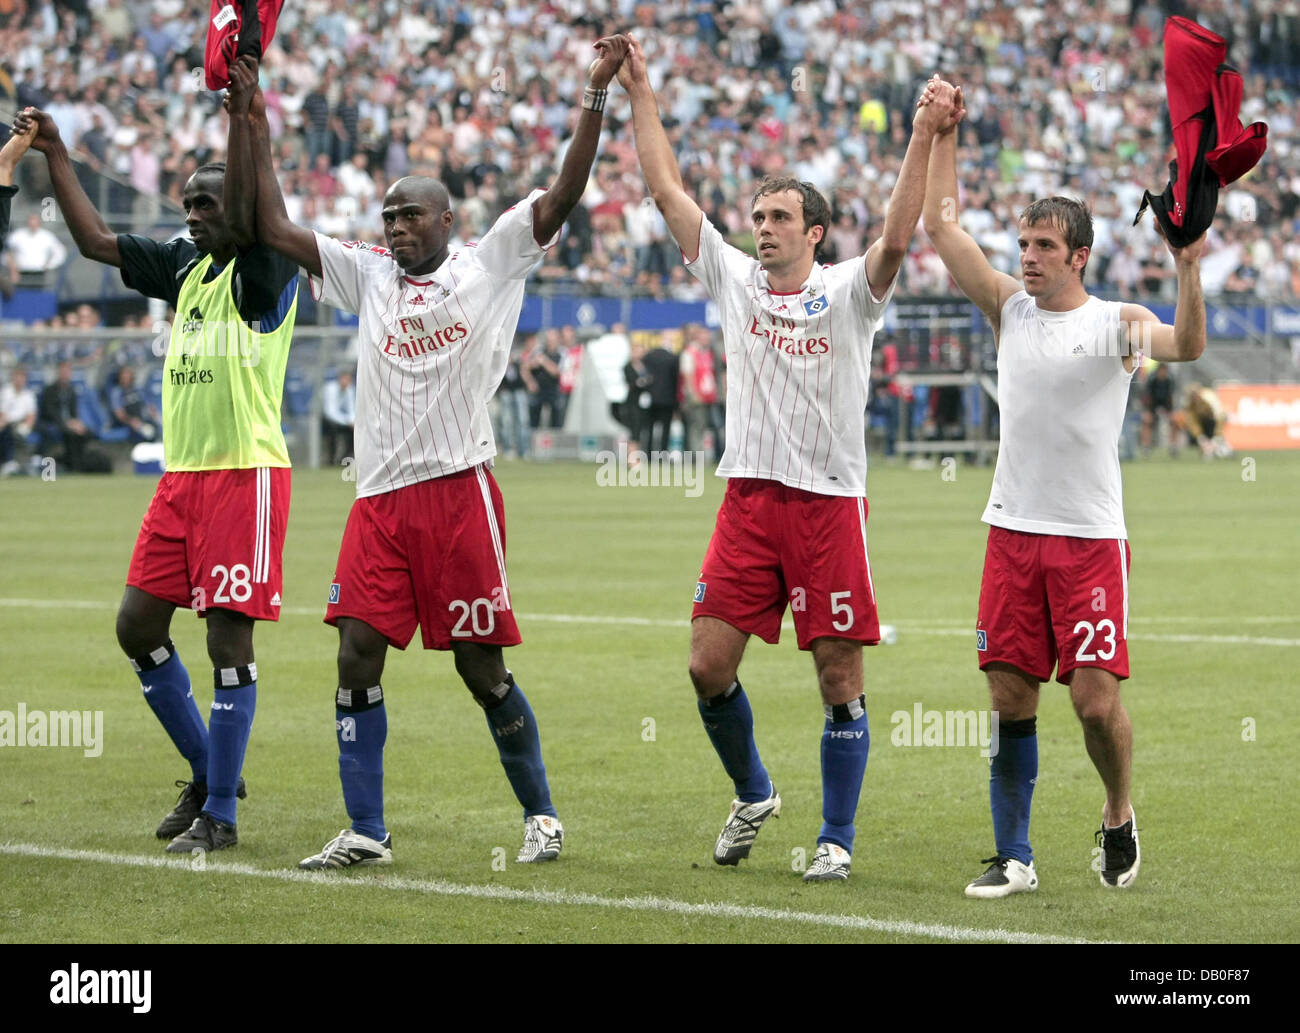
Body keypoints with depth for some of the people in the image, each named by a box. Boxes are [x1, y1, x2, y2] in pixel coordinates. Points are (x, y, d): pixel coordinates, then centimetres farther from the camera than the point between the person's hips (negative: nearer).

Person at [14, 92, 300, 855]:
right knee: (139, 625, 8)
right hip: (182, 475, 8)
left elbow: (246, 213, -25)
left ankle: (220, 813, 1)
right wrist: (55, 154, 15)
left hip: (246, 471, -8)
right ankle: (208, 773, 23)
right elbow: (97, 241, 19)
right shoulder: (183, 267, 15)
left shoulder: (264, 271, -7)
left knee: (229, 638, -6)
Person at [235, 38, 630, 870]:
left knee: (483, 668, 0)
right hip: (380, 499, 4)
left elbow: (563, 196, -6)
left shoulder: (488, 267, 2)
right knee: (358, 655, -4)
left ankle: (541, 815, 14)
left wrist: (595, 96, -13)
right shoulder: (368, 276, 14)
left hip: (459, 489, -4)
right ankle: (366, 833, 2)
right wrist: (258, 130, 8)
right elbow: (276, 231, 13)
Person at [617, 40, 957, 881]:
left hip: (830, 503, -4)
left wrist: (922, 142, -31)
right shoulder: (736, 281, 8)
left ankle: (837, 838, 8)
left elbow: (896, 242, -20)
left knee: (841, 680, -2)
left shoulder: (848, 295, -2)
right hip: (748, 498, 4)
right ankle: (753, 795, 23)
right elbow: (668, 190, 8)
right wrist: (640, 94, 5)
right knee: (709, 664, -1)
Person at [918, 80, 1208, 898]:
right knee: (1011, 699, 2)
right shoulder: (1012, 309, 9)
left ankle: (1120, 815, 19)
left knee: (1096, 700, -7)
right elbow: (943, 227, 9)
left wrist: (1189, 270, -37)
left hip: (1091, 538, -4)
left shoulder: (1116, 323, -4)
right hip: (1013, 531, 4)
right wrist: (944, 138, 5)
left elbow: (1186, 347, -23)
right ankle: (1014, 857, 9)